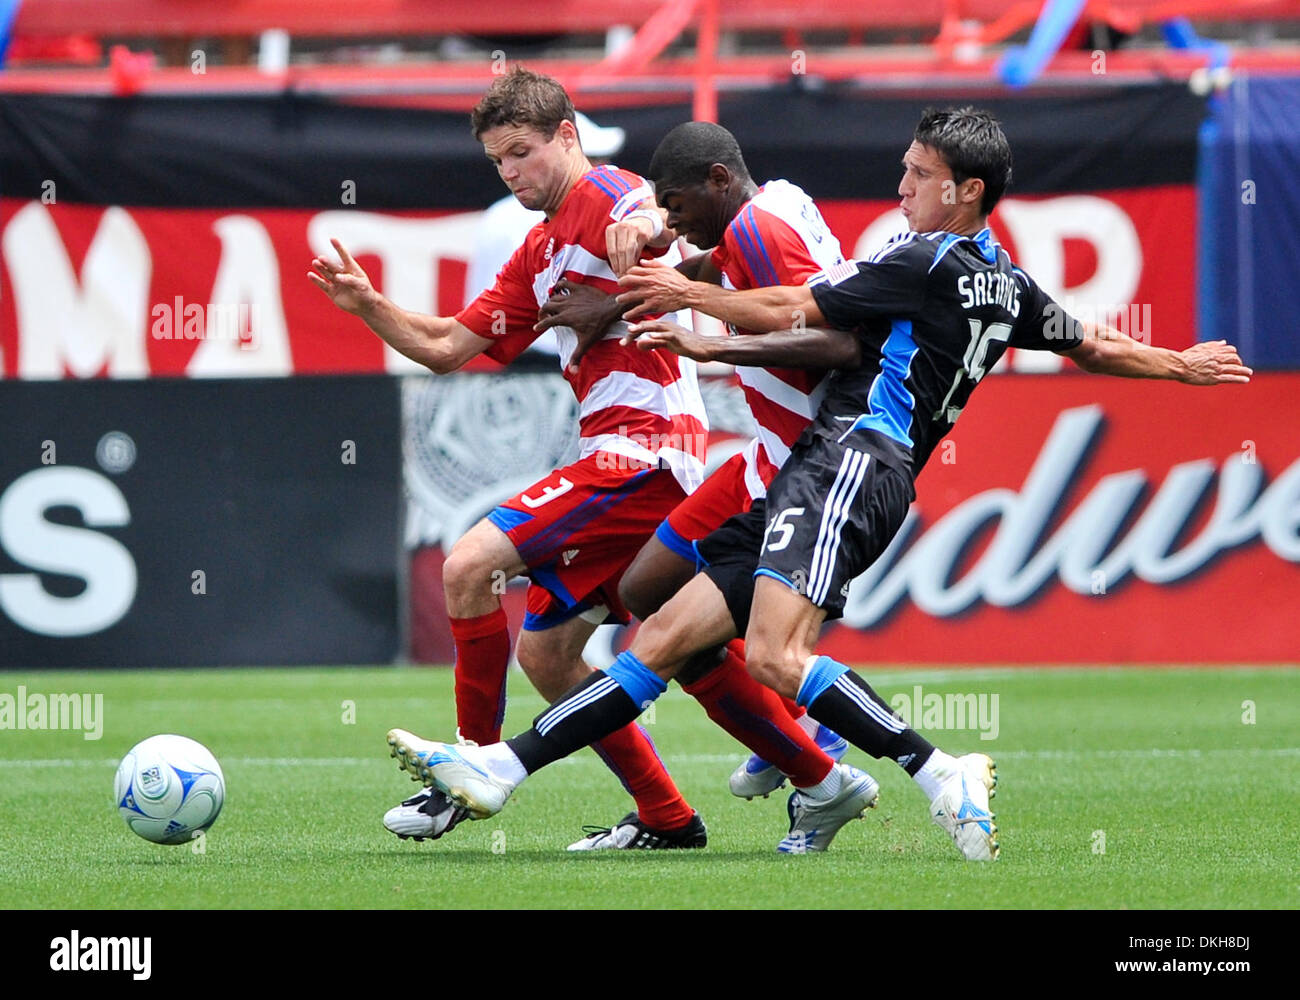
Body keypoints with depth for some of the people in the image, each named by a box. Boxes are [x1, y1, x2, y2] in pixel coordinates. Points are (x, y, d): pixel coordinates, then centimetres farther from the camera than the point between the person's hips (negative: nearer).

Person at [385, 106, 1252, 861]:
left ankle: (944, 778, -27)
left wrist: (690, 294, 7)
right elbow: (1092, 347, 34)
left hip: (850, 461, -11)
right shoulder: (1008, 285, 20)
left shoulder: (929, 261, -5)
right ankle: (500, 768, -5)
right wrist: (1180, 365, 50)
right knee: (665, 637, 1)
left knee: (776, 656, -31)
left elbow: (791, 312, -2)